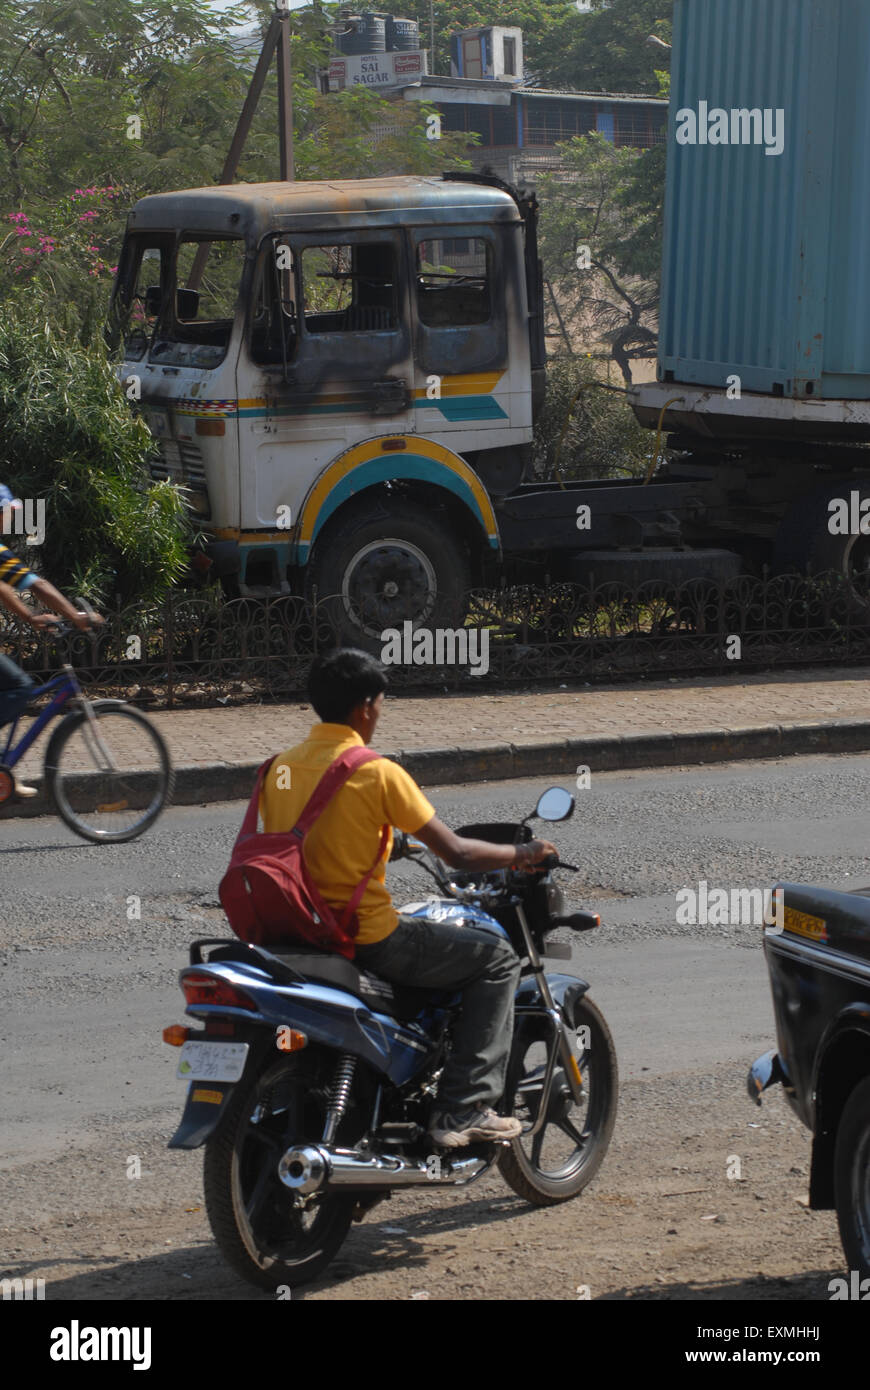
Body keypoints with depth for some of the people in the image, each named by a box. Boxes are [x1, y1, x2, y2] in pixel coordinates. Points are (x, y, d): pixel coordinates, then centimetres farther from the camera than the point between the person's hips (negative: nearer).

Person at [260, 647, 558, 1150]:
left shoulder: (280, 768, 6)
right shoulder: (377, 772, -14)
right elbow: (456, 852, -11)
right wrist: (521, 854, 6)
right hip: (367, 936, -8)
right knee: (497, 957, 6)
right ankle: (463, 1110, 0)